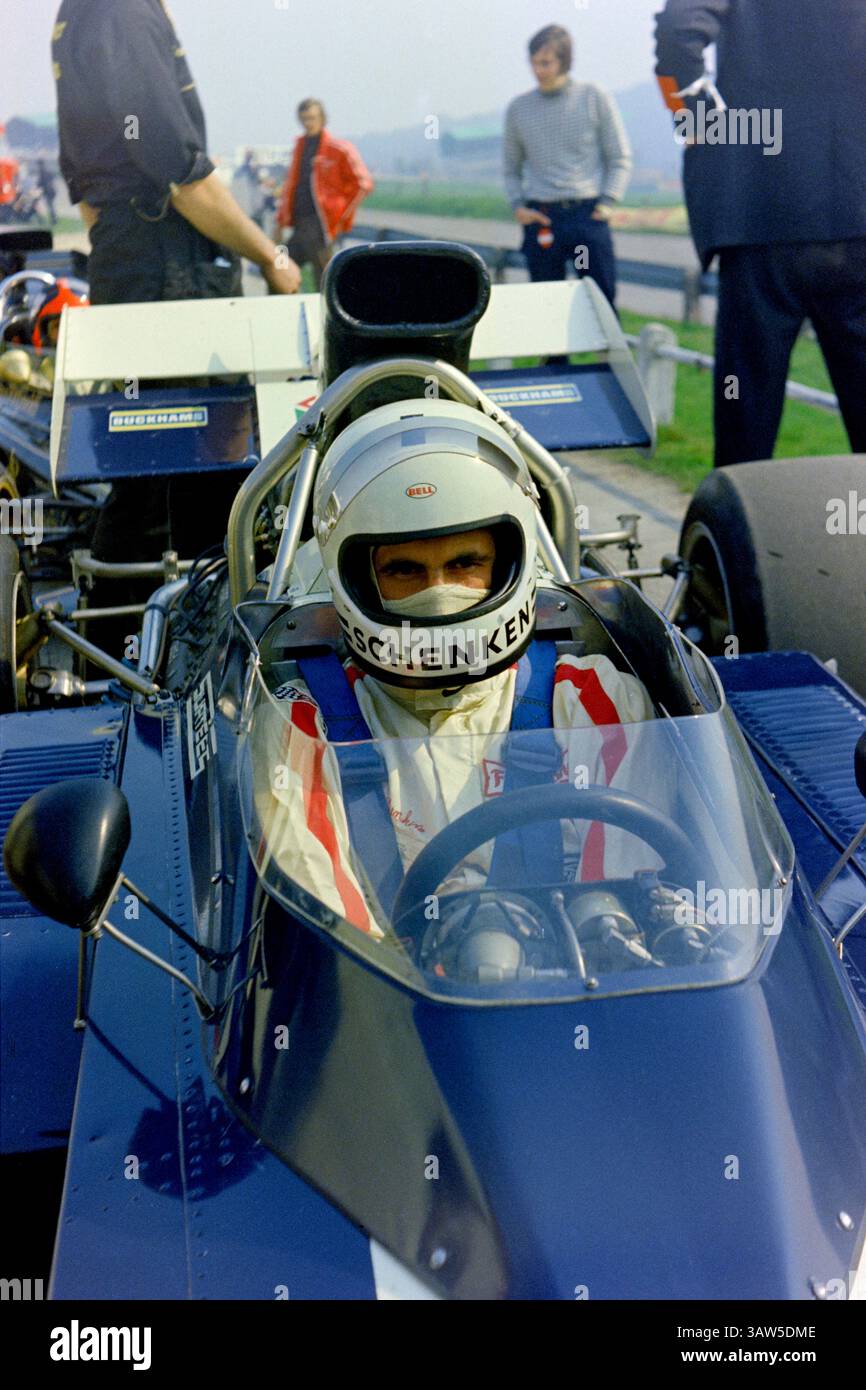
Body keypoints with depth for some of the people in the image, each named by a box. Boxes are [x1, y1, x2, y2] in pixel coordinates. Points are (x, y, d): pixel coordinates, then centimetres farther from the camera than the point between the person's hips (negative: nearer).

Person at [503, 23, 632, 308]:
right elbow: (511, 169, 19)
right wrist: (518, 206, 2)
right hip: (541, 219, 2)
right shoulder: (518, 108, 11)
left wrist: (606, 204, -6)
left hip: (588, 214, -2)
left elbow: (620, 158, 7)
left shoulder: (595, 97, 5)